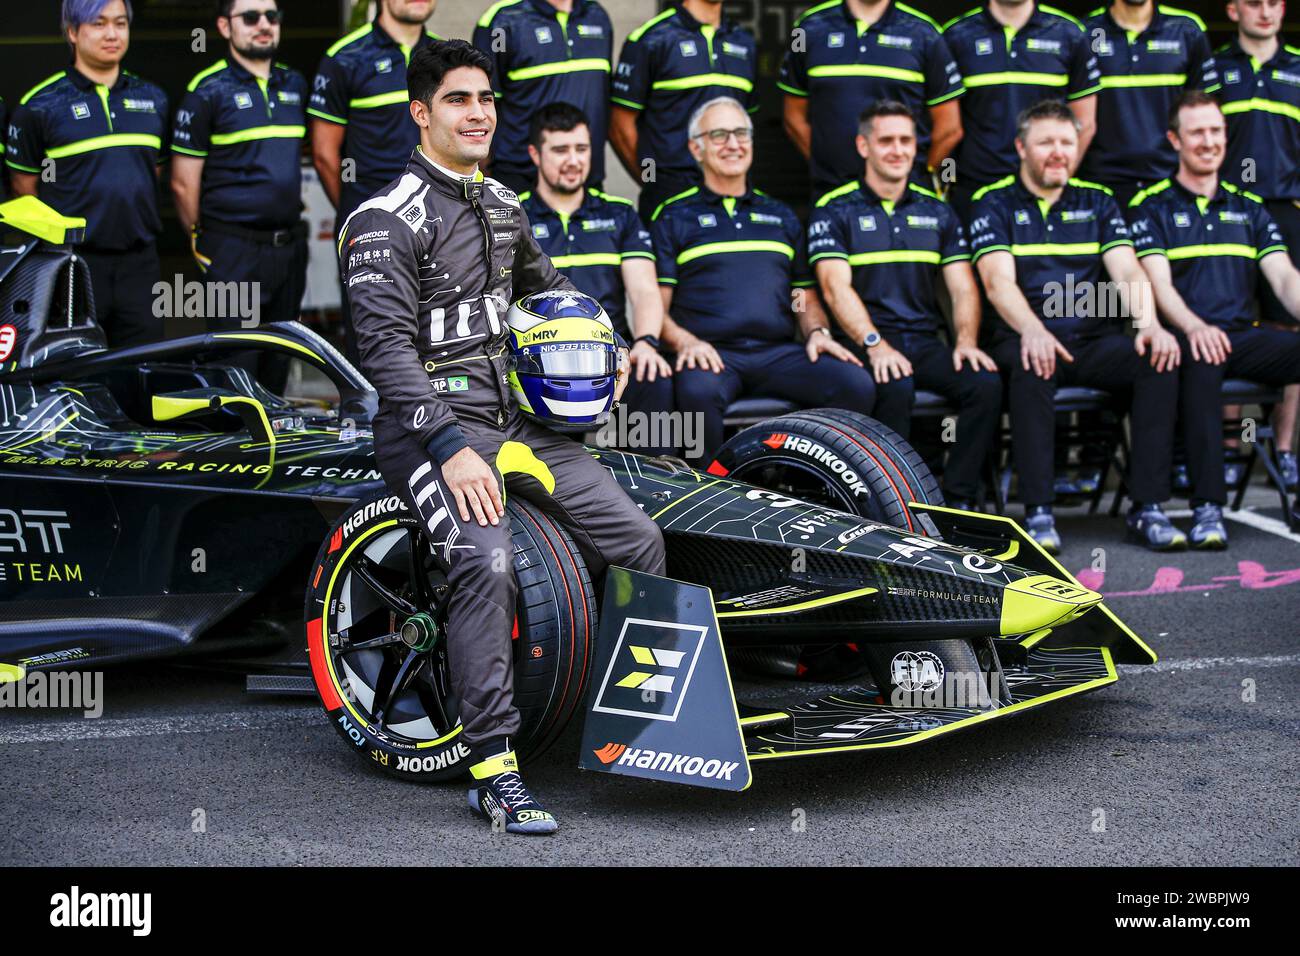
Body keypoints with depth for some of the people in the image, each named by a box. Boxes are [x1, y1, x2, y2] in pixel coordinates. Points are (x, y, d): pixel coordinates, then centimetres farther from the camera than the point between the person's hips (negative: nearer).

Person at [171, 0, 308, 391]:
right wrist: (201, 241, 2)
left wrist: (294, 229, 17)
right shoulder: (208, 91, -5)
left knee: (278, 364, 12)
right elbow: (183, 182, -4)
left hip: (290, 245, 6)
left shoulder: (295, 84, 13)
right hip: (234, 251, -6)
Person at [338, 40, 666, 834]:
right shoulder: (389, 219, -9)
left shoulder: (502, 205, 15)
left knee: (640, 540, -4)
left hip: (519, 418, 8)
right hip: (432, 424, -8)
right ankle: (495, 772, -25)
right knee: (488, 562, -32)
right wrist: (449, 450, -27)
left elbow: (548, 284, 35)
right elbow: (387, 348, -18)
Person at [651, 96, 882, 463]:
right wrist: (684, 341, -14)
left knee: (857, 384, -24)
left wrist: (817, 332, 3)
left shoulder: (781, 216, 28)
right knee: (698, 391, -40)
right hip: (711, 352, -3)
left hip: (780, 351, 4)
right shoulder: (673, 216, 15)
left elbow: (806, 295, 26)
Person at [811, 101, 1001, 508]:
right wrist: (875, 344, -23)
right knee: (895, 386, -36)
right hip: (863, 341, -4)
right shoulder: (834, 210, 5)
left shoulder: (936, 211, 19)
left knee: (986, 383, -25)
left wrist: (966, 340, -8)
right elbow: (835, 287, -8)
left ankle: (958, 502, -19)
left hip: (925, 341, 4)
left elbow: (963, 287, 12)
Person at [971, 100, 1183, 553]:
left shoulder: (1097, 202, 17)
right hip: (1026, 340, -3)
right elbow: (999, 281, -9)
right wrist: (1032, 331, -30)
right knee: (1029, 366, -38)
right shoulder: (994, 203, 6)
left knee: (1160, 359, -25)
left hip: (1094, 341, 3)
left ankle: (1148, 507, -24)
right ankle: (1038, 512, -34)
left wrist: (1149, 324, -18)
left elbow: (1128, 271, 3)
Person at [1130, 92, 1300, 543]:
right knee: (1202, 361, -40)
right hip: (1188, 338, -4)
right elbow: (1159, 282, -7)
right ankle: (1207, 506, -40)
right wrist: (1194, 326, -28)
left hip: (1244, 336, 4)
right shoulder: (1153, 207, 8)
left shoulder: (1248, 208, 22)